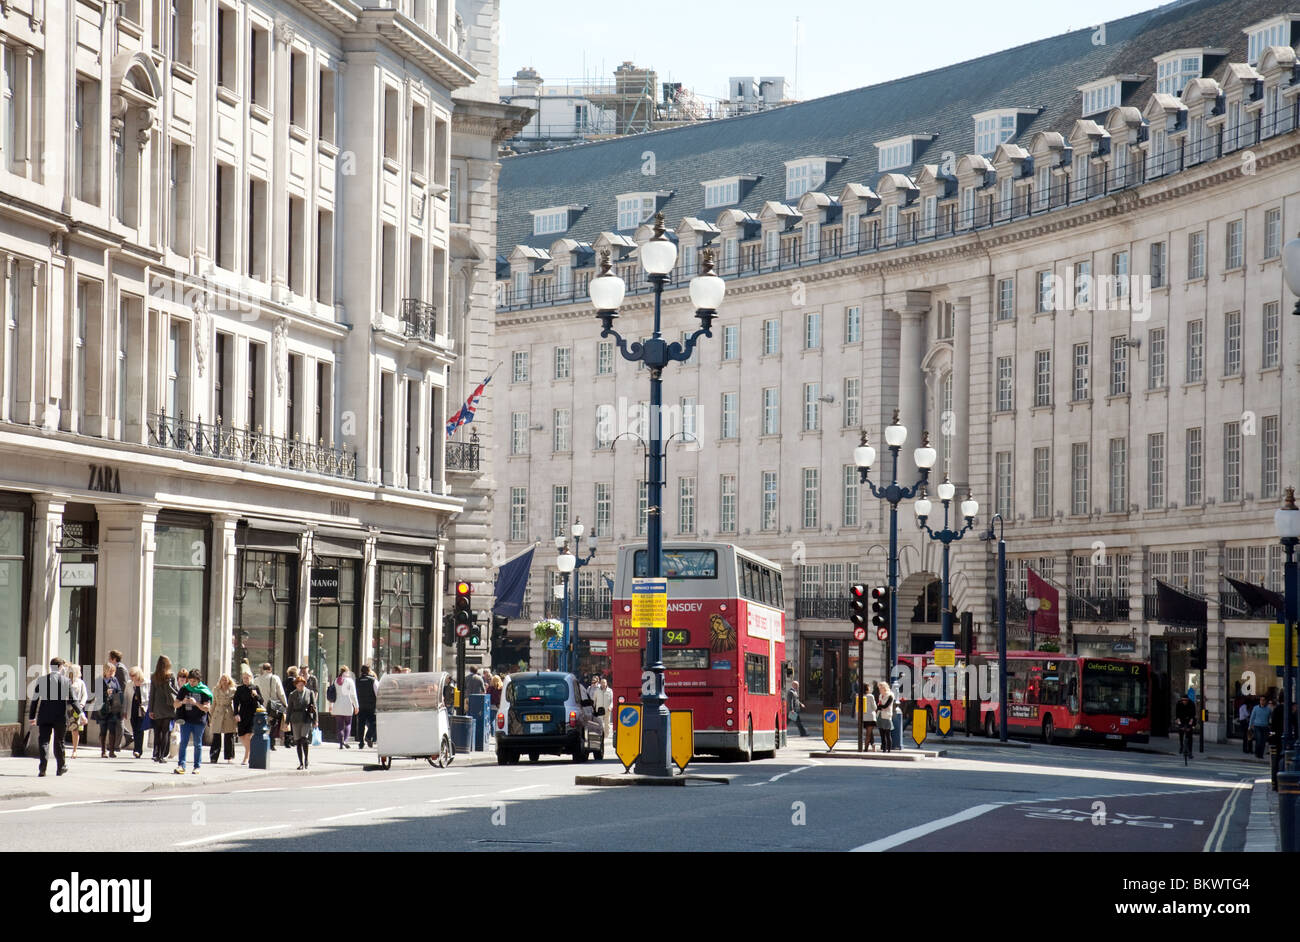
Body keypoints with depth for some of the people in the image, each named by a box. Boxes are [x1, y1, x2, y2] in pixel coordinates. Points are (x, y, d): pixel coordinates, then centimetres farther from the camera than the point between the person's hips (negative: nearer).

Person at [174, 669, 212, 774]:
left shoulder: (204, 691, -2)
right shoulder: (184, 689, 6)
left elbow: (207, 708, -6)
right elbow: (176, 704, 7)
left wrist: (196, 703, -20)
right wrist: (182, 702, -14)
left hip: (199, 721, -2)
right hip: (186, 720, 2)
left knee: (198, 744, 5)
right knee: (183, 743, -6)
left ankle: (197, 766, 11)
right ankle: (181, 765, -9)